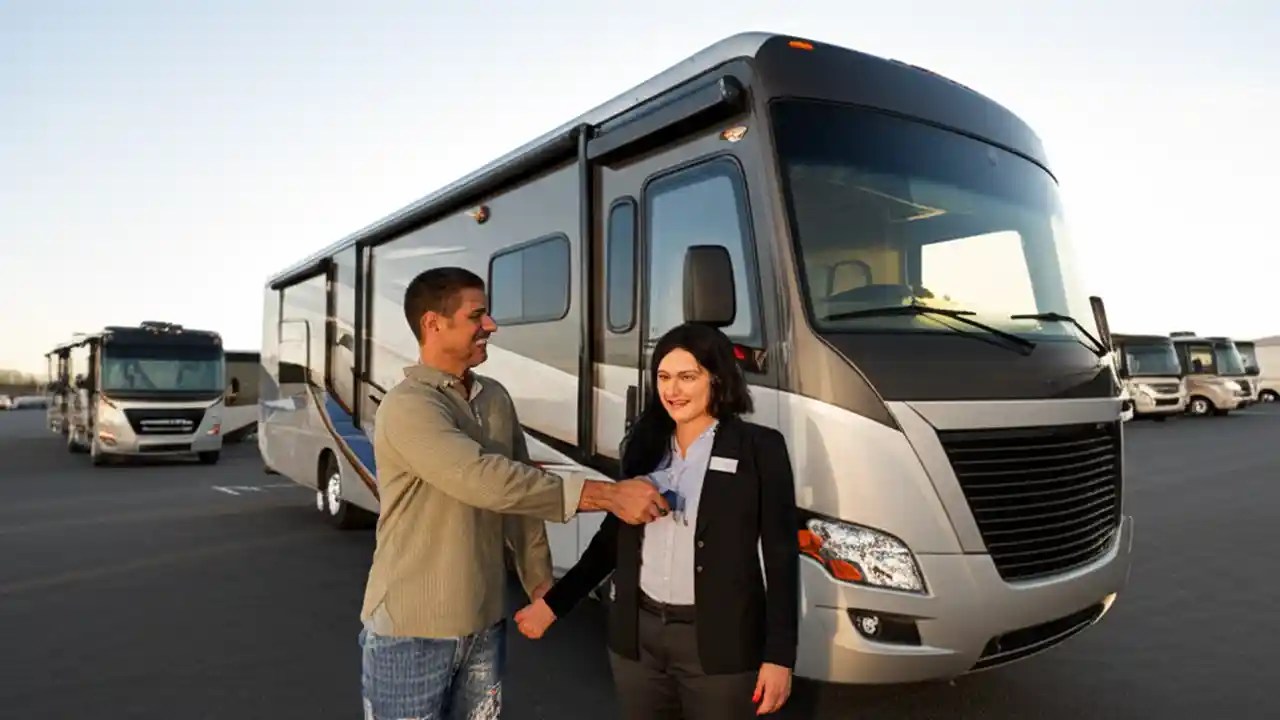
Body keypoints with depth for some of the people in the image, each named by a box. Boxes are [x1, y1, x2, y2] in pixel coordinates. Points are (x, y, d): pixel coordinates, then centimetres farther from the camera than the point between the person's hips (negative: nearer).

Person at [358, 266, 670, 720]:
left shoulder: (495, 398, 5)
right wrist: (609, 495, -28)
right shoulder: (407, 407, -19)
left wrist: (538, 580, 9)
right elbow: (488, 482, -29)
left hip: (484, 623, 6)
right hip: (412, 630, -6)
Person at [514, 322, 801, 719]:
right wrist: (554, 602, 11)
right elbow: (614, 535, 10)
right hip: (638, 633, 4)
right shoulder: (645, 443, 3)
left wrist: (779, 654, -10)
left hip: (719, 640, -4)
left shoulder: (759, 448, -9)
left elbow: (781, 554, -8)